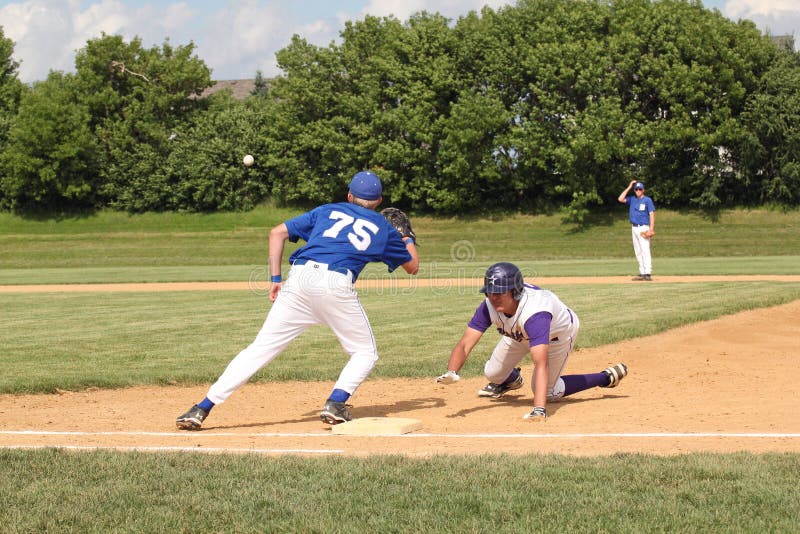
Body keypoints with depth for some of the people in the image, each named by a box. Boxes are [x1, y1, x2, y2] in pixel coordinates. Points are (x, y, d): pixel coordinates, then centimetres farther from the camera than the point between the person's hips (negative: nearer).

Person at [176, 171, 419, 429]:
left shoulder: (327, 211, 27)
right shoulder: (383, 228, 23)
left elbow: (277, 233, 17)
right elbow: (412, 266, 36)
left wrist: (275, 279, 17)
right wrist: (407, 238, 55)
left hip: (299, 279, 2)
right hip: (337, 285, -2)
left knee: (260, 348, 4)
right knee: (365, 352, 19)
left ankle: (202, 408, -4)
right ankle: (336, 403, -5)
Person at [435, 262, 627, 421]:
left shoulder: (534, 312, -49)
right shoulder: (489, 306, -33)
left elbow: (541, 363, -57)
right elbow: (464, 344, -36)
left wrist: (539, 409, -66)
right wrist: (451, 373, -57)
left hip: (559, 333, -5)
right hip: (520, 333, 5)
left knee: (546, 391, 3)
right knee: (492, 373, 2)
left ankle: (607, 377, 18)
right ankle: (512, 379, 40)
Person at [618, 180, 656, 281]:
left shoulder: (647, 200, -3)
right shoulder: (632, 199, 13)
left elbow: (652, 214, -8)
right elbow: (620, 199, 5)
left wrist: (651, 229, -17)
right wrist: (629, 187, 5)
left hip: (643, 228, -7)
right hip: (634, 228, 7)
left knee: (645, 250, -12)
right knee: (638, 252, 6)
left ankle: (648, 274, -16)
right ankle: (642, 273, 9)